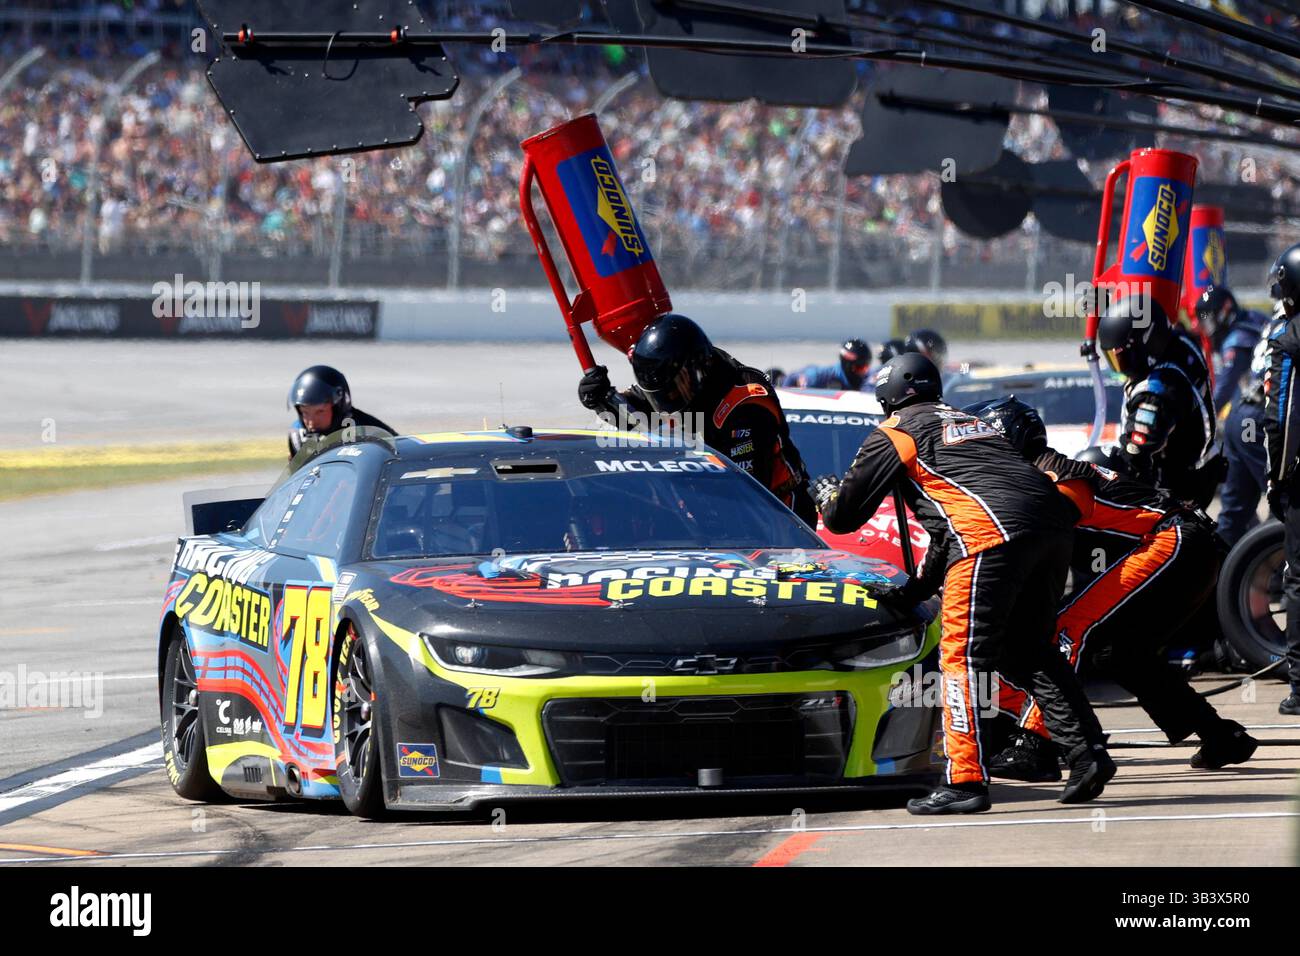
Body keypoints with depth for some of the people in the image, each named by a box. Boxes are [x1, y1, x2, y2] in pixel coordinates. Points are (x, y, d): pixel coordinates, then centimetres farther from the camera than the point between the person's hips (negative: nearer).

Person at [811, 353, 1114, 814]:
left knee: (965, 655, -5)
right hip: (1053, 528, 7)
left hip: (995, 536, -7)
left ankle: (965, 781, -11)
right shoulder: (970, 423, 36)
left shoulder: (894, 434, 14)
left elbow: (845, 515, 19)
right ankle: (1087, 753, 9)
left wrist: (826, 493, 42)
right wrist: (917, 587, 47)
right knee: (1028, 651, 18)